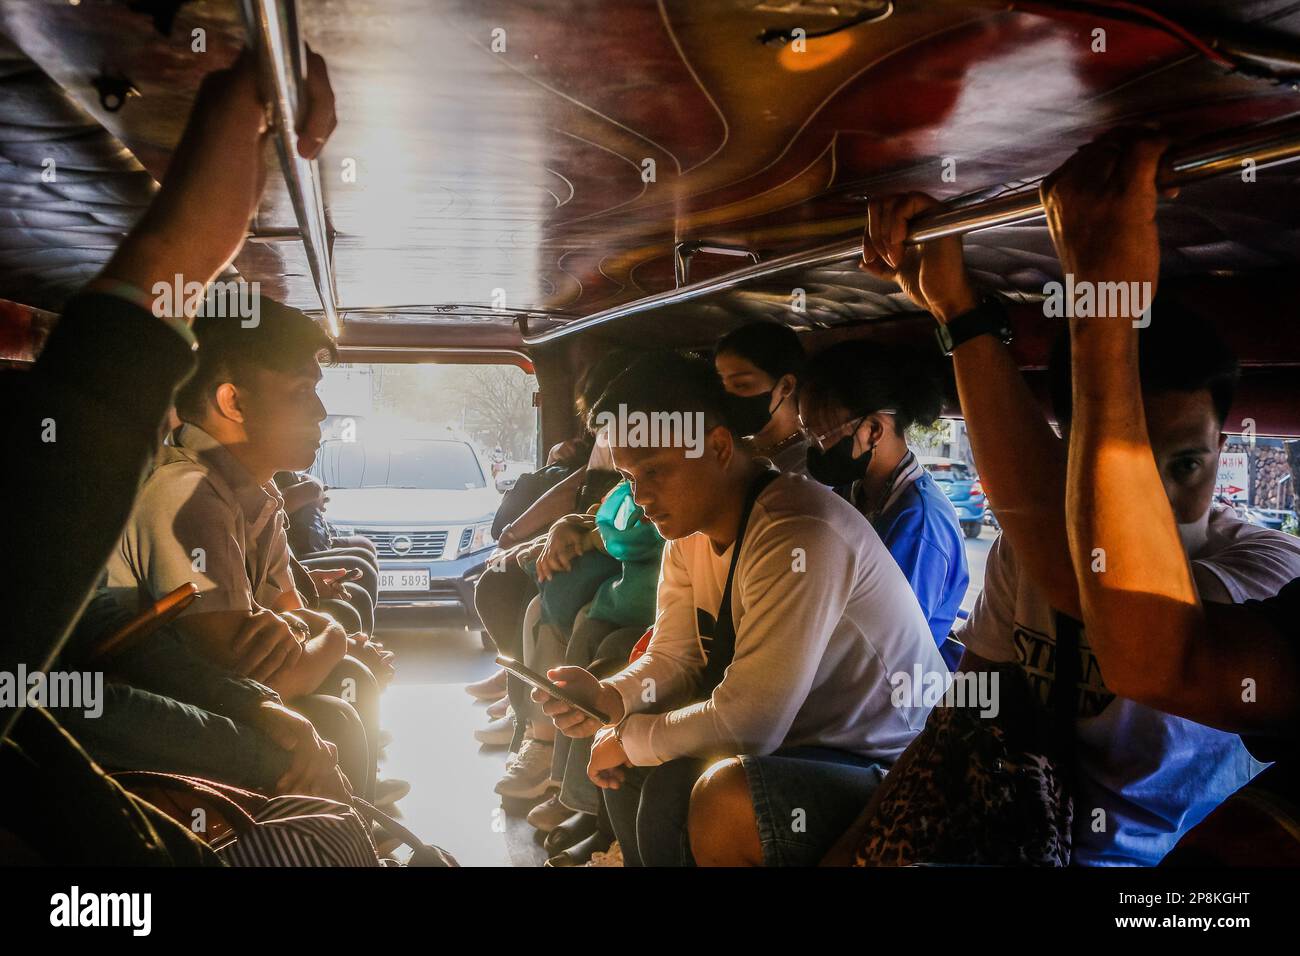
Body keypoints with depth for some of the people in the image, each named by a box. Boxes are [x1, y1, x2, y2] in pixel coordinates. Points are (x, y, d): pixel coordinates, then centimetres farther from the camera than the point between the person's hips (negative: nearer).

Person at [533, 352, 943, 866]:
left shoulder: (799, 535, -28)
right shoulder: (690, 527, 1)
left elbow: (747, 720, -29)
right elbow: (673, 659, 8)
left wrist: (628, 739, -15)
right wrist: (607, 698, -12)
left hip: (886, 766, -9)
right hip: (791, 740, 9)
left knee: (718, 803, -33)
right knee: (610, 731, 6)